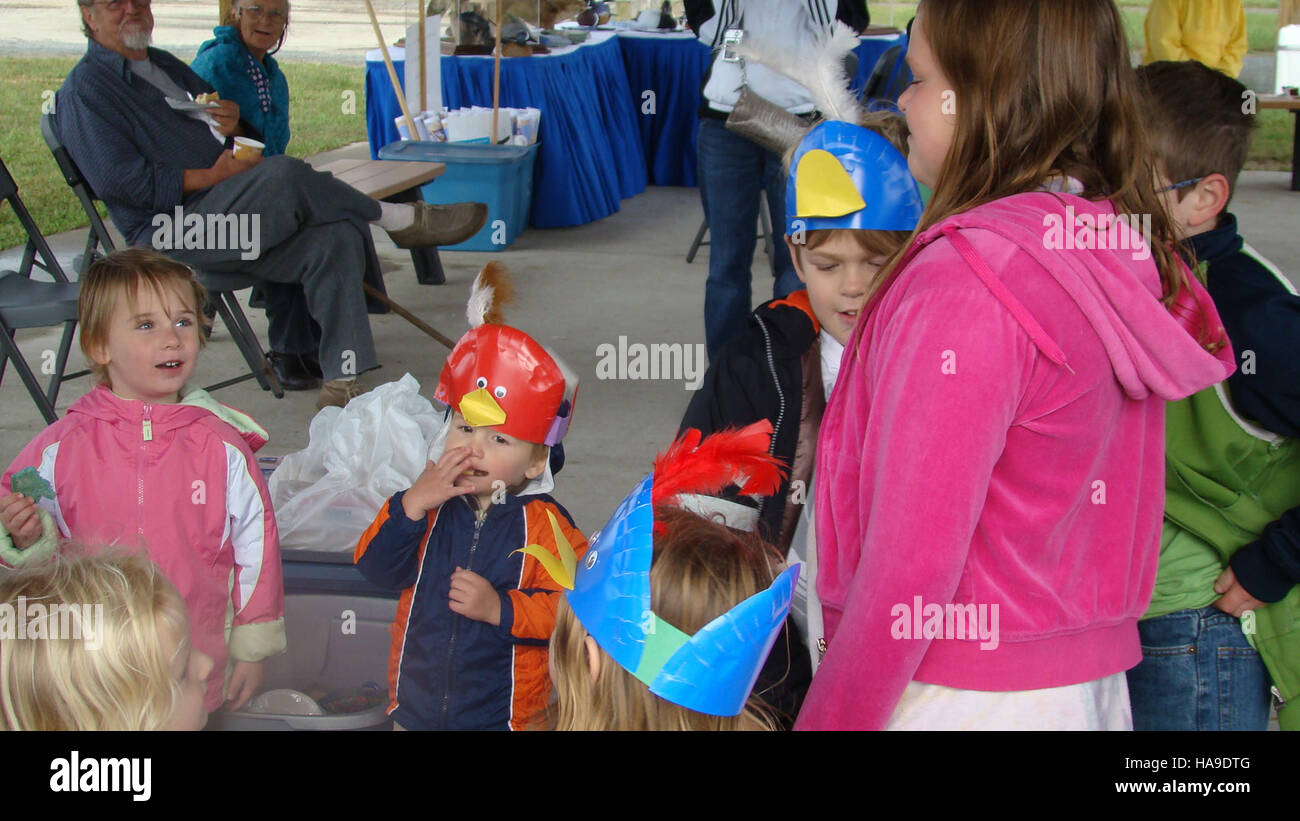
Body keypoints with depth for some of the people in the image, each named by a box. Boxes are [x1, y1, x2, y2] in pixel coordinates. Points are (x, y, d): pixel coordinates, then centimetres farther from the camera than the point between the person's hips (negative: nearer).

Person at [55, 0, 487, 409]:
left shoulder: (168, 67, 25)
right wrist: (212, 176, -15)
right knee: (282, 174, -32)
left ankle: (341, 380, -20)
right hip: (169, 232, -8)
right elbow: (118, 180, -14)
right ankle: (399, 219, -13)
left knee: (335, 239, -18)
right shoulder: (85, 88, 0)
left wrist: (234, 125, 3)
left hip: (229, 218, 8)